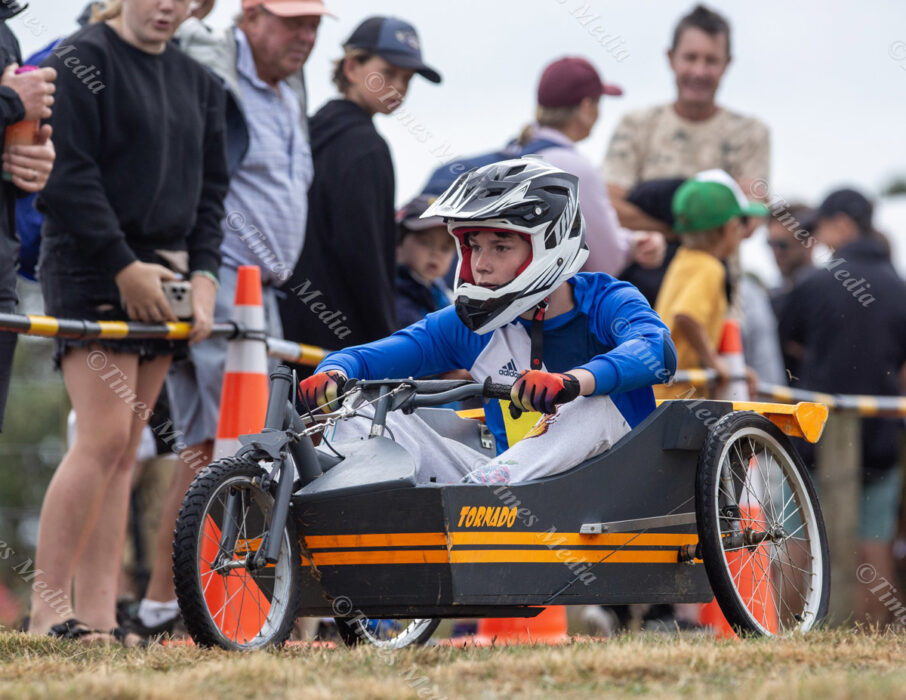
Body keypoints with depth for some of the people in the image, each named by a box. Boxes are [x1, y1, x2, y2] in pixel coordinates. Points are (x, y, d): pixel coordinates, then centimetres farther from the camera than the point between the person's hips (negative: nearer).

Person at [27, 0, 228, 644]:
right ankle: (47, 610, -11)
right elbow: (65, 175, -12)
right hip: (92, 273, -7)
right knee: (105, 437, -16)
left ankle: (97, 615, 3)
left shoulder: (198, 82, 16)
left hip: (163, 278, 7)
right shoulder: (83, 59, -5)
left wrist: (203, 273, 3)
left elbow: (211, 188, 18)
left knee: (124, 452, 3)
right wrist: (123, 265, -15)